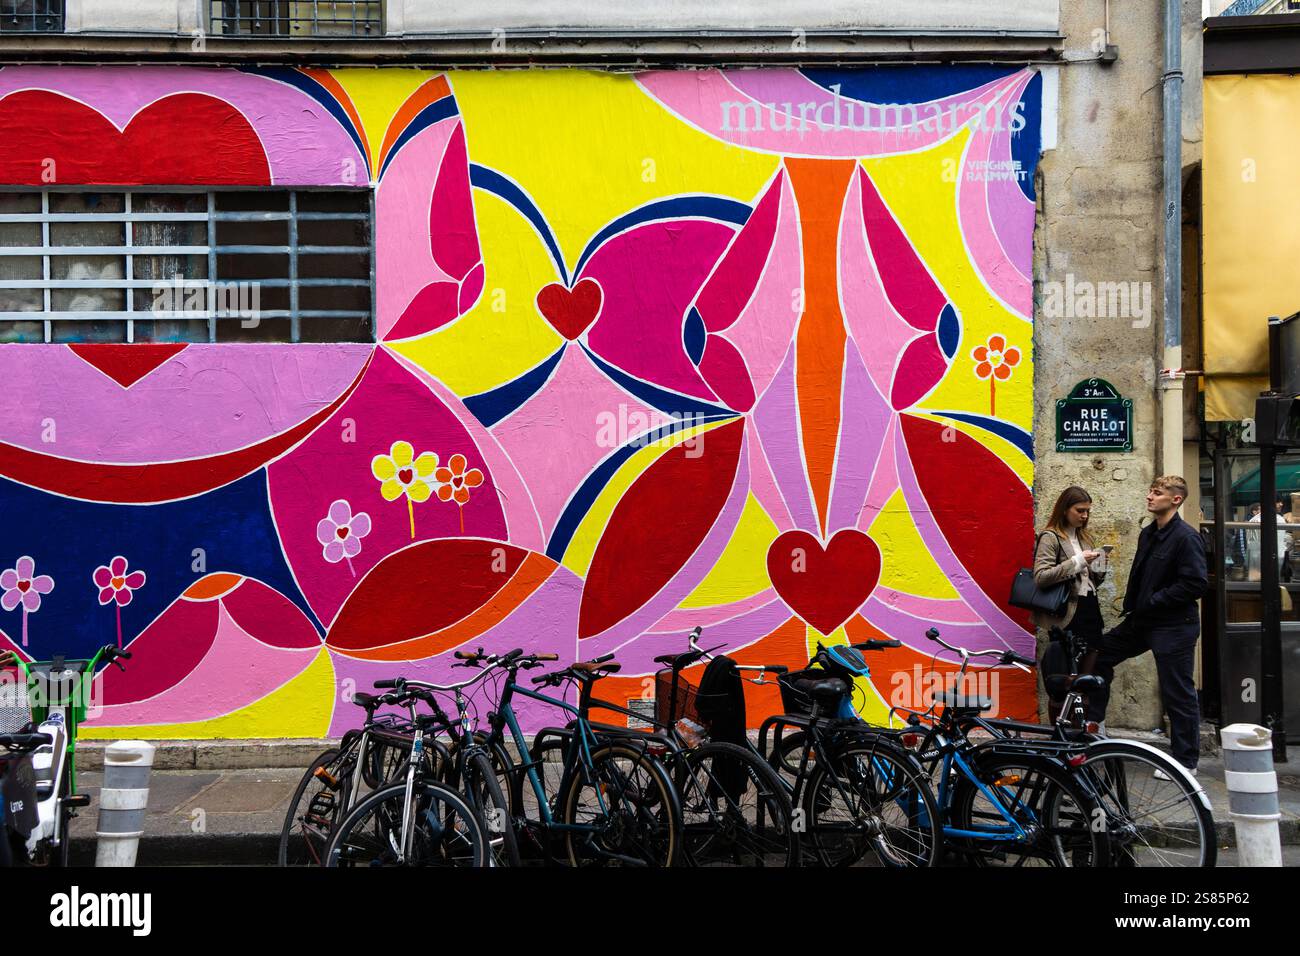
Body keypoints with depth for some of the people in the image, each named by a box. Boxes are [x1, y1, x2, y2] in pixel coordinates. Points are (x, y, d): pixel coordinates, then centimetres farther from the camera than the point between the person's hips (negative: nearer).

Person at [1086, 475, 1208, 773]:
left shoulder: (1186, 537, -16)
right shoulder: (1148, 534, 12)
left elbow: (1196, 583, -22)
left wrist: (1153, 601, -18)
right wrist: (1131, 604, 8)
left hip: (1173, 626, -9)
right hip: (1142, 620, 9)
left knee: (1178, 693, -2)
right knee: (1100, 655, 14)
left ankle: (1186, 761, 10)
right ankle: (1092, 723, 28)